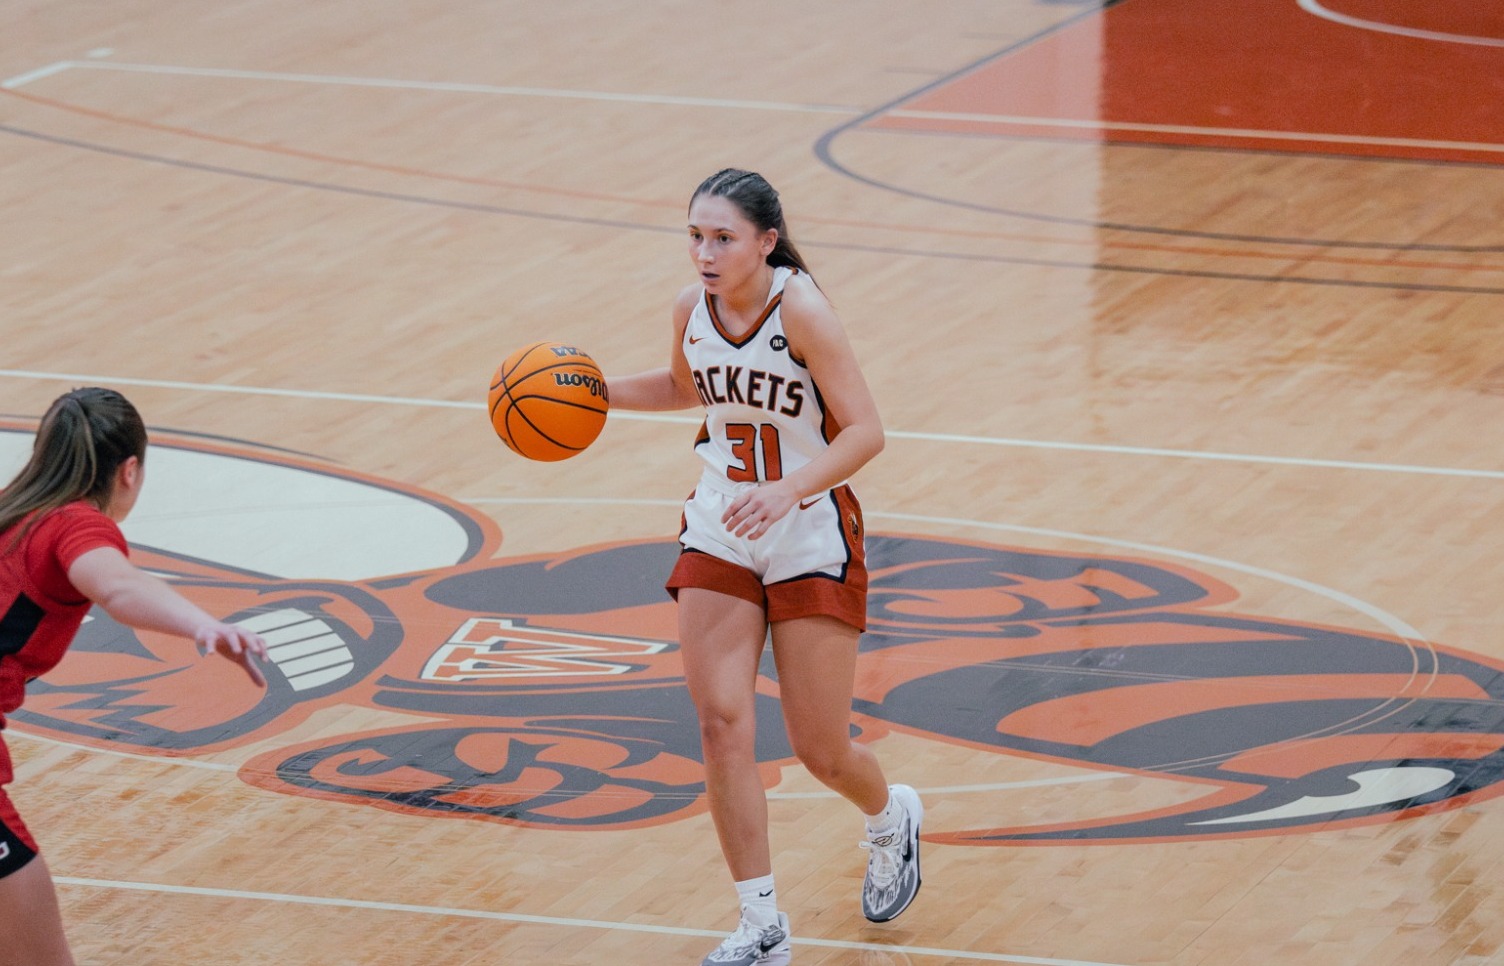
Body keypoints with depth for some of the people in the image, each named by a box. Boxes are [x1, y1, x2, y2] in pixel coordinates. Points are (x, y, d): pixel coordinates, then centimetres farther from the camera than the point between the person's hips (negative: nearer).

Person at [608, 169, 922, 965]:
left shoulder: (800, 310, -21)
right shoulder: (693, 309, -3)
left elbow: (866, 431, -23)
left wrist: (787, 490, -37)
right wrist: (596, 391, 5)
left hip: (812, 538, -5)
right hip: (719, 536, 5)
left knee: (820, 749, 2)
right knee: (721, 723, -8)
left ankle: (891, 818, 38)